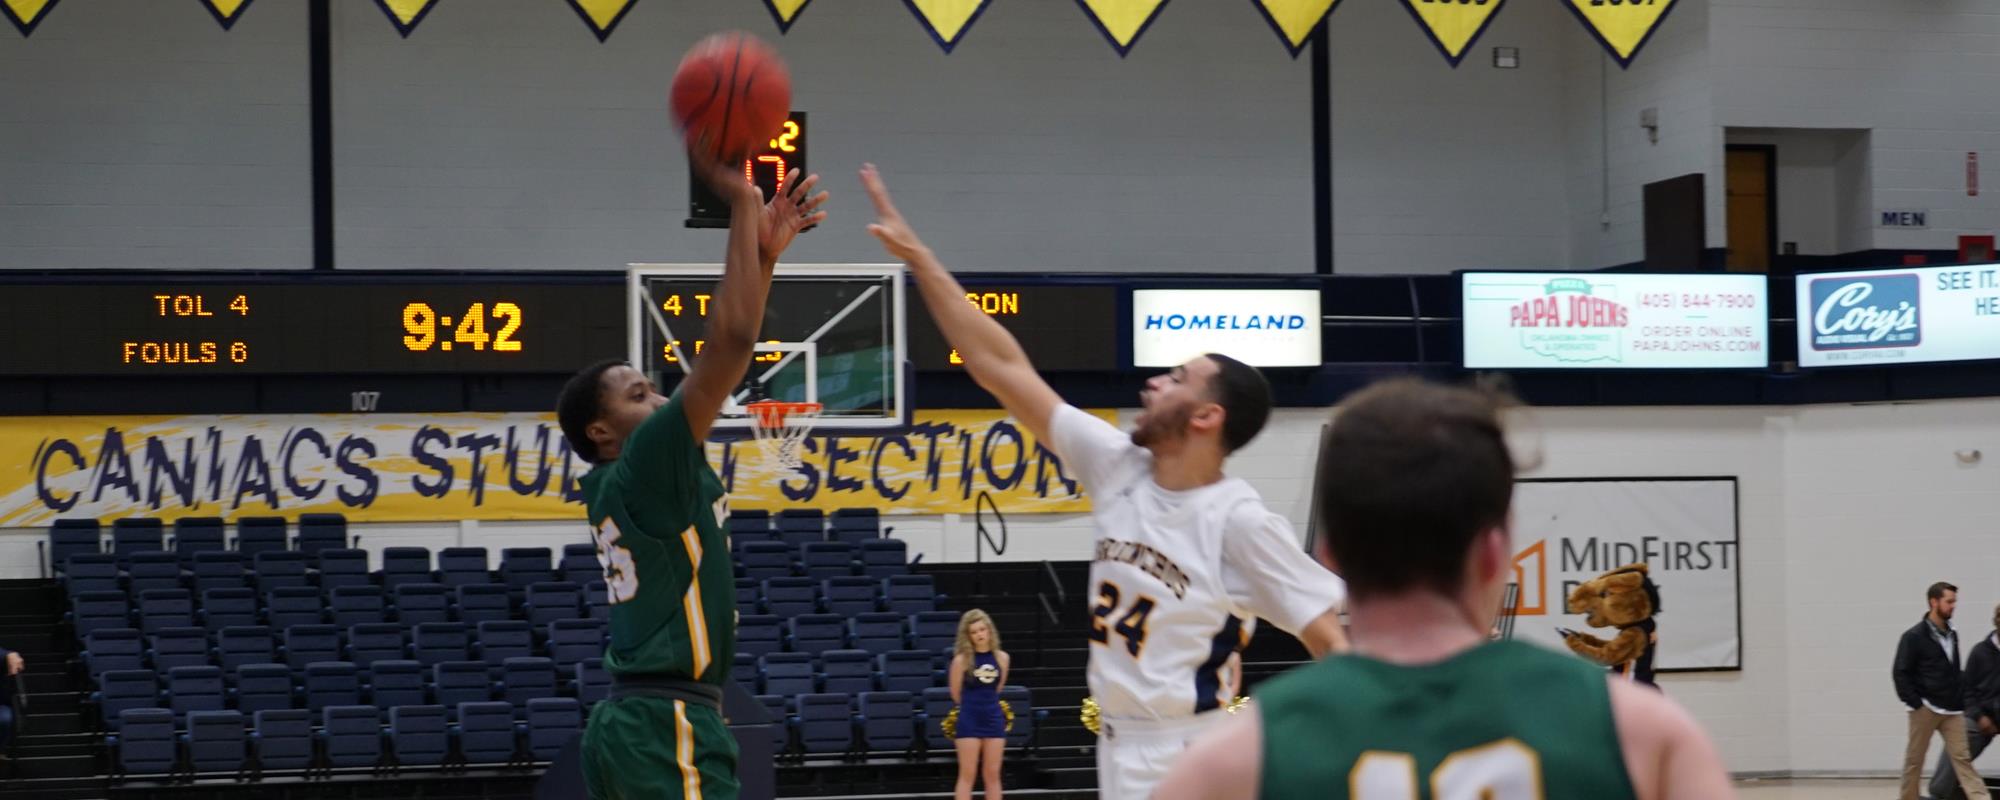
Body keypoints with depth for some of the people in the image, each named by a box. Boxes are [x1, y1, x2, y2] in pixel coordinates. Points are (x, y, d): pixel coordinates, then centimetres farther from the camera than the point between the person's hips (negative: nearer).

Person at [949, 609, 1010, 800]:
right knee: (967, 775, -2)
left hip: (993, 719, 3)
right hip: (969, 721, -3)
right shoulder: (962, 659, -9)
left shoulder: (1002, 658, 1)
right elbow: (956, 694, 2)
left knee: (992, 774, 7)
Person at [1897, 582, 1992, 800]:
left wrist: (1962, 702, 8)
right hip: (1925, 708, -5)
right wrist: (1916, 703, -14)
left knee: (1962, 757, -4)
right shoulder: (1914, 637, -7)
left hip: (1952, 710, 5)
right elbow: (1900, 673, -9)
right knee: (1914, 759, 4)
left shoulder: (1951, 635, 12)